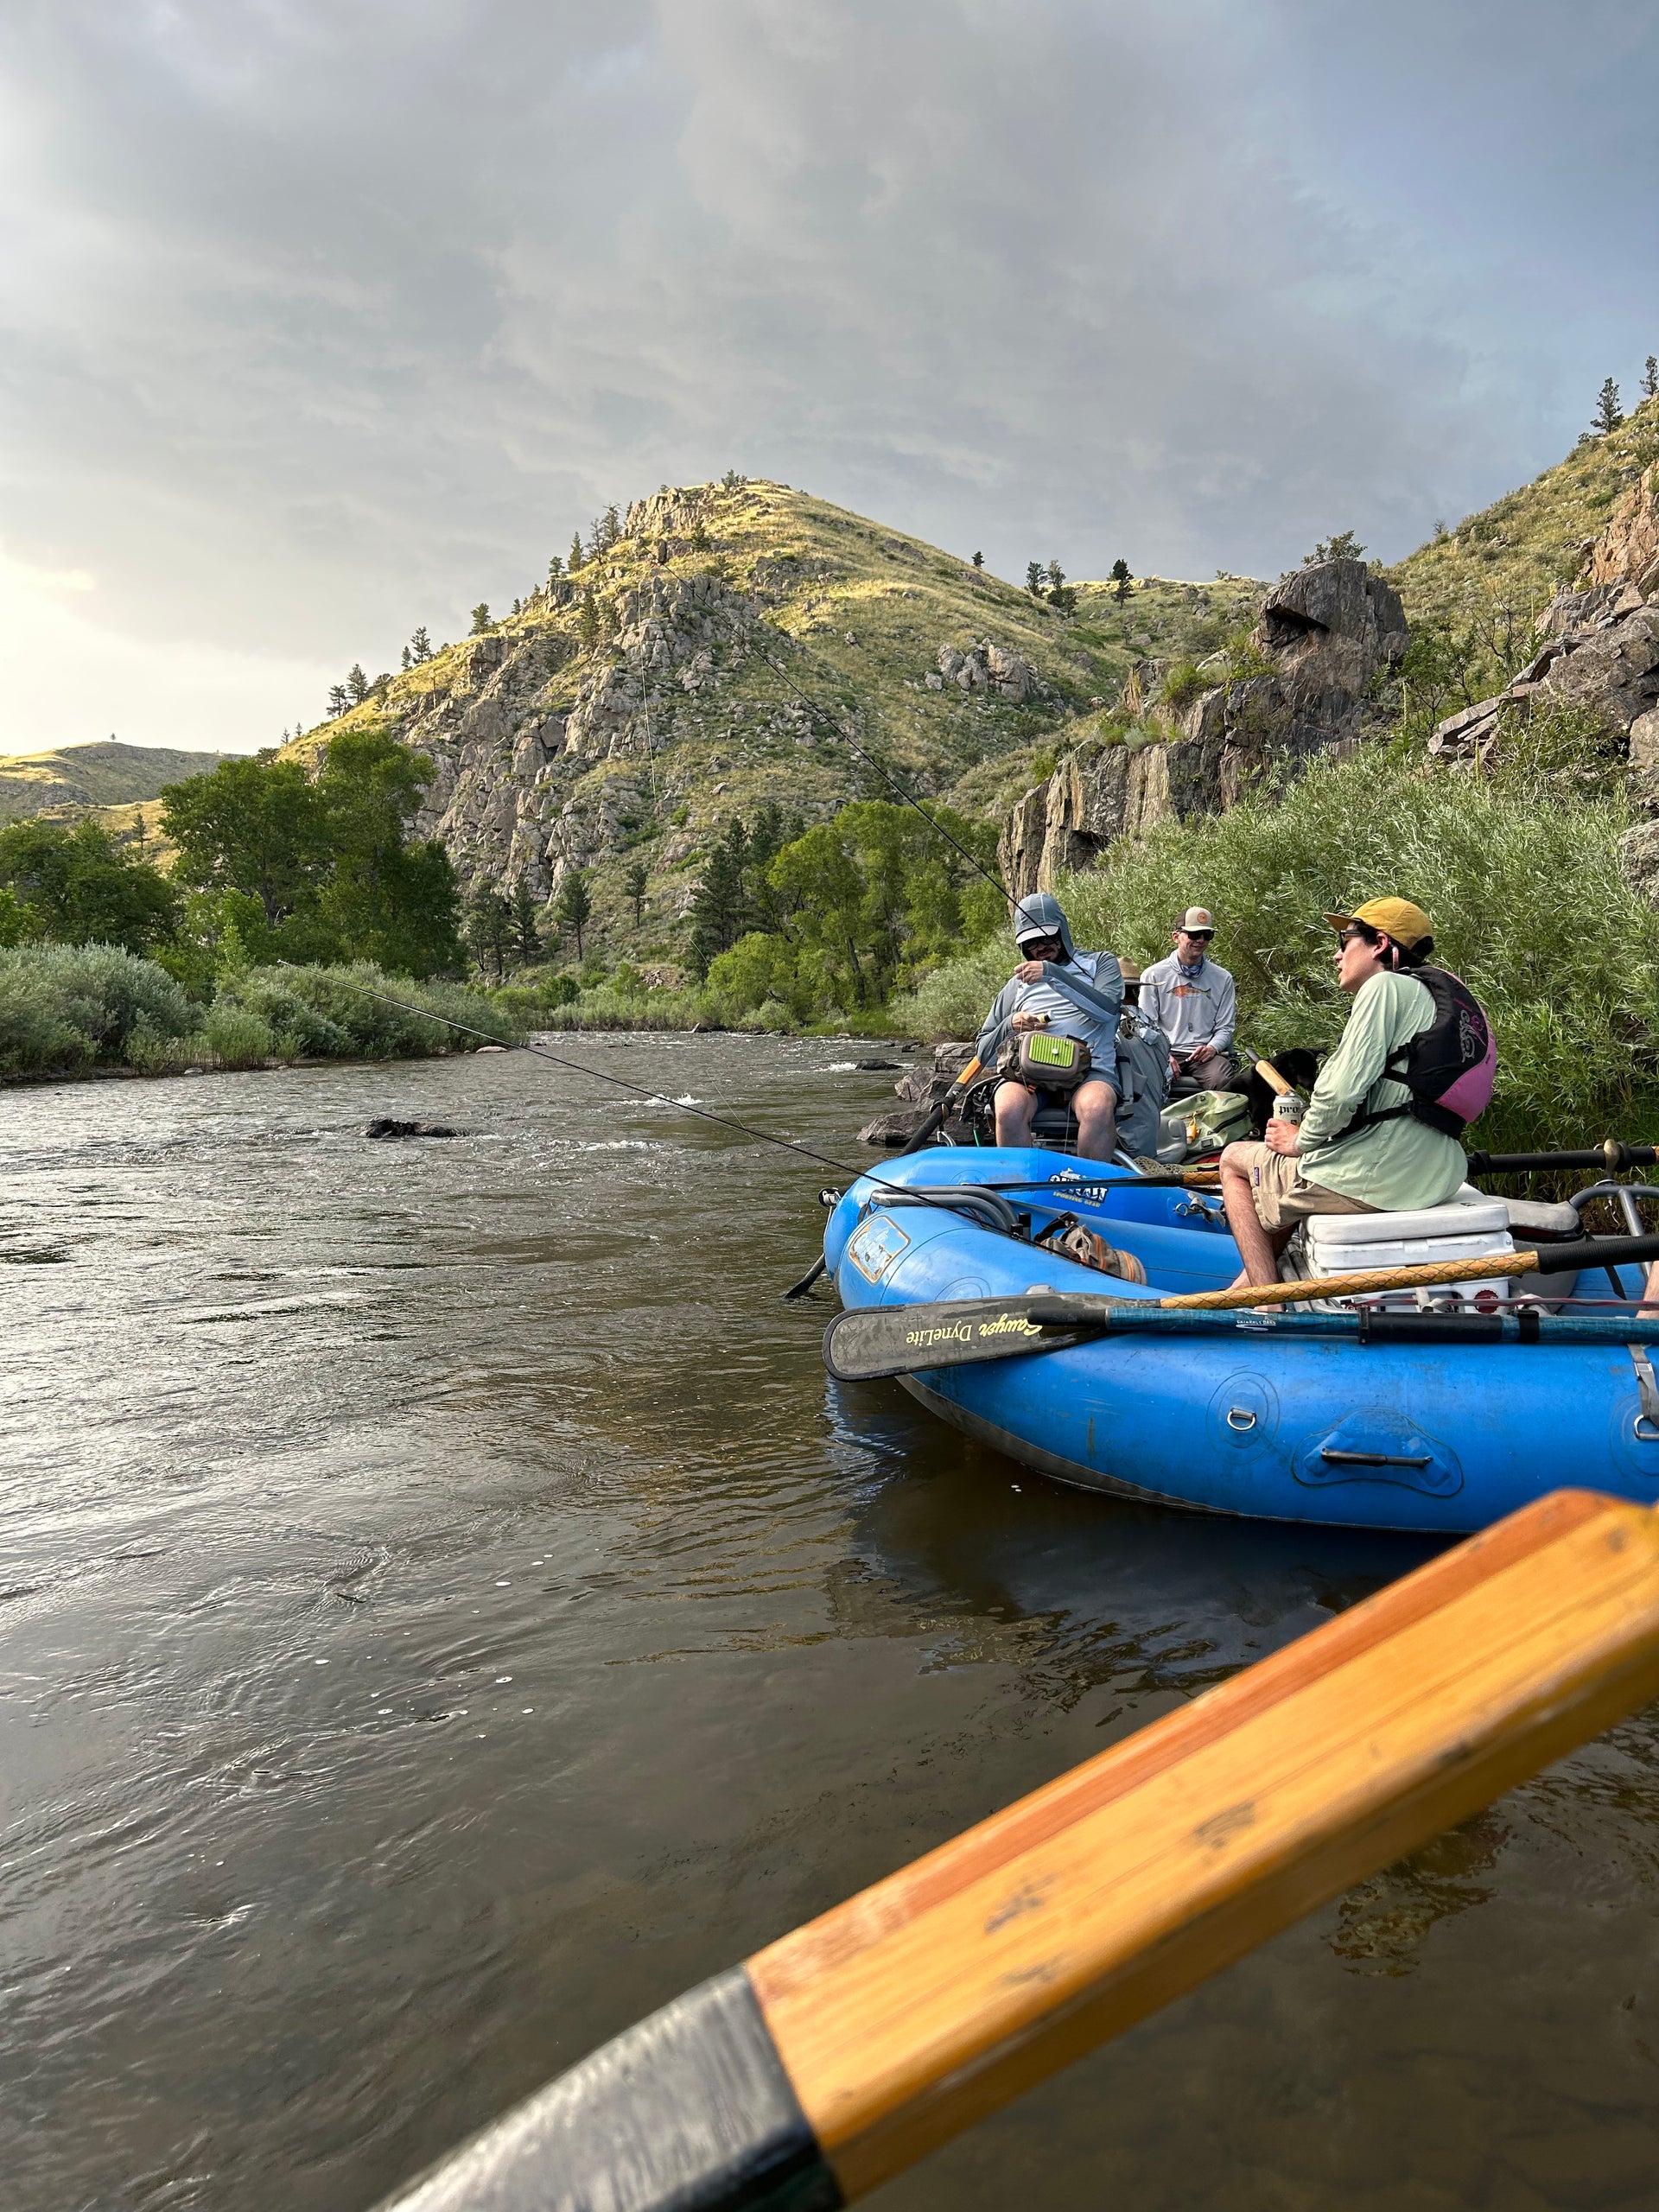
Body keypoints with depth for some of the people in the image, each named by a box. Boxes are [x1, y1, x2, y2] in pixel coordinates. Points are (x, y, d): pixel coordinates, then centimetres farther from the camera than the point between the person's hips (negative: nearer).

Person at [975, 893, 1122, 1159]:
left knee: (1097, 1109, -38)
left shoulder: (1100, 963, 19)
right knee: (1010, 1110, -35)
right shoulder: (1017, 985, 27)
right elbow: (984, 1054, 24)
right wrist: (1010, 1026, 3)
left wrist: (1053, 974, -12)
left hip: (1090, 1070, -2)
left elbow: (1107, 1008, -5)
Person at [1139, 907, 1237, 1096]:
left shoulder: (1222, 978, 15)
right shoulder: (1154, 975, 8)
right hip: (1166, 1053, -1)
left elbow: (1225, 1027, 15)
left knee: (1222, 1080, -33)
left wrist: (1211, 1048, -7)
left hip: (1205, 1054, 1)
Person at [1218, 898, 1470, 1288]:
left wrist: (1302, 1140, -1)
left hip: (1375, 1182, -10)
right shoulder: (1434, 994, 20)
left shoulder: (1385, 985, -9)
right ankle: (1253, 1279, 38)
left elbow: (1342, 1092, -19)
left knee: (1235, 1158, 13)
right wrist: (1309, 1131, 14)